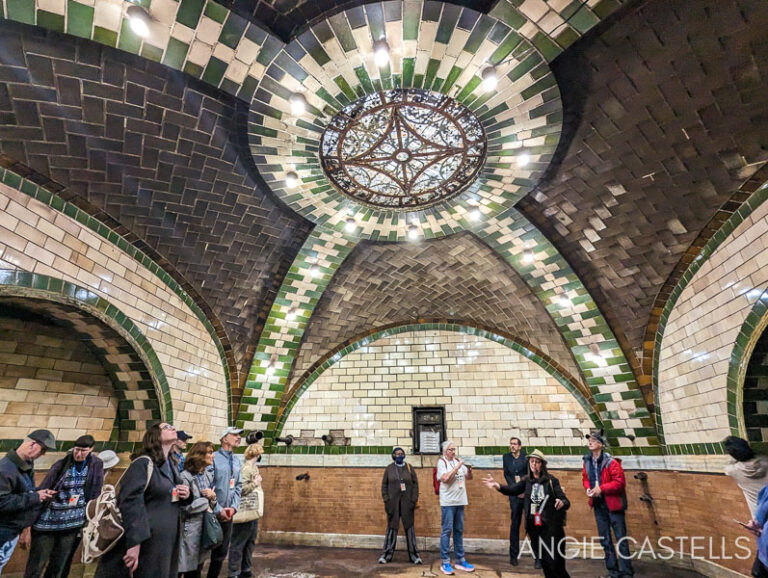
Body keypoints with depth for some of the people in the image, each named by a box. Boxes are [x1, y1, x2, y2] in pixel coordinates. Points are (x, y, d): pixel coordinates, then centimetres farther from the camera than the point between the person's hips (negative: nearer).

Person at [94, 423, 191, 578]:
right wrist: (134, 542, -28)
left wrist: (186, 495, 1)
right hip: (148, 541, -8)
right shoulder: (143, 463, -13)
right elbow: (130, 502, -23)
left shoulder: (171, 466, 14)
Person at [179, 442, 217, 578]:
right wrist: (206, 502, -9)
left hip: (206, 526, 6)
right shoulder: (185, 477, -14)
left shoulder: (208, 475, 8)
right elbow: (184, 506, -20)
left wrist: (213, 497, -8)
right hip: (190, 528, -6)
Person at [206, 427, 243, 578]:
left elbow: (238, 486, 12)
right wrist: (218, 510, -16)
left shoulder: (237, 461, 9)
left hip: (228, 514, 6)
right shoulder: (214, 458, -13)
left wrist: (234, 507, -2)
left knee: (221, 552, 15)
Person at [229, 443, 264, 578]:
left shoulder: (253, 468, 13)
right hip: (245, 512, -10)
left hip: (253, 512, 10)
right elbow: (240, 489, -23)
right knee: (238, 544, 2)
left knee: (250, 543, 17)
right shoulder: (246, 468, -16)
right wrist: (255, 483, -17)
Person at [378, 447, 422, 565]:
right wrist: (386, 500, -4)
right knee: (392, 527, 6)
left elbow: (415, 484, 2)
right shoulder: (389, 468, 2)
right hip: (393, 502, 0)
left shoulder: (409, 467, 3)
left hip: (407, 502, 0)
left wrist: (414, 500, -5)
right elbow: (384, 485, 4)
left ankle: (413, 554, 15)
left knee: (409, 527, 5)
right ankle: (387, 554, 17)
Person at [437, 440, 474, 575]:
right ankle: (445, 562, 7)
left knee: (459, 531, 13)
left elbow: (469, 477, 14)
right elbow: (445, 478, -19)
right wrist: (457, 467, -19)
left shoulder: (458, 461, 11)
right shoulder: (442, 462, -6)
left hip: (460, 501, 6)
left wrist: (469, 469, -7)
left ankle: (460, 560, 23)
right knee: (446, 531, -1)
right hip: (448, 502, -6)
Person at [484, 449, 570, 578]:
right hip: (534, 527, 3)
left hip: (551, 527, -3)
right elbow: (512, 489, -12)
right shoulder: (526, 480, 2)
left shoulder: (552, 480, -5)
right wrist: (498, 486, -32)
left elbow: (566, 502, -6)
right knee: (545, 564, 12)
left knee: (556, 565, -4)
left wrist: (562, 503, -31)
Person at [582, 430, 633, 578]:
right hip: (598, 505, 6)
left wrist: (601, 488, -23)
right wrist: (588, 488, -6)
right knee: (605, 539, 14)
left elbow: (620, 482, -20)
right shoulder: (587, 461, 2)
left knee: (621, 539, 2)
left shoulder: (610, 462, -17)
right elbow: (585, 478, 14)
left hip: (613, 504, -6)